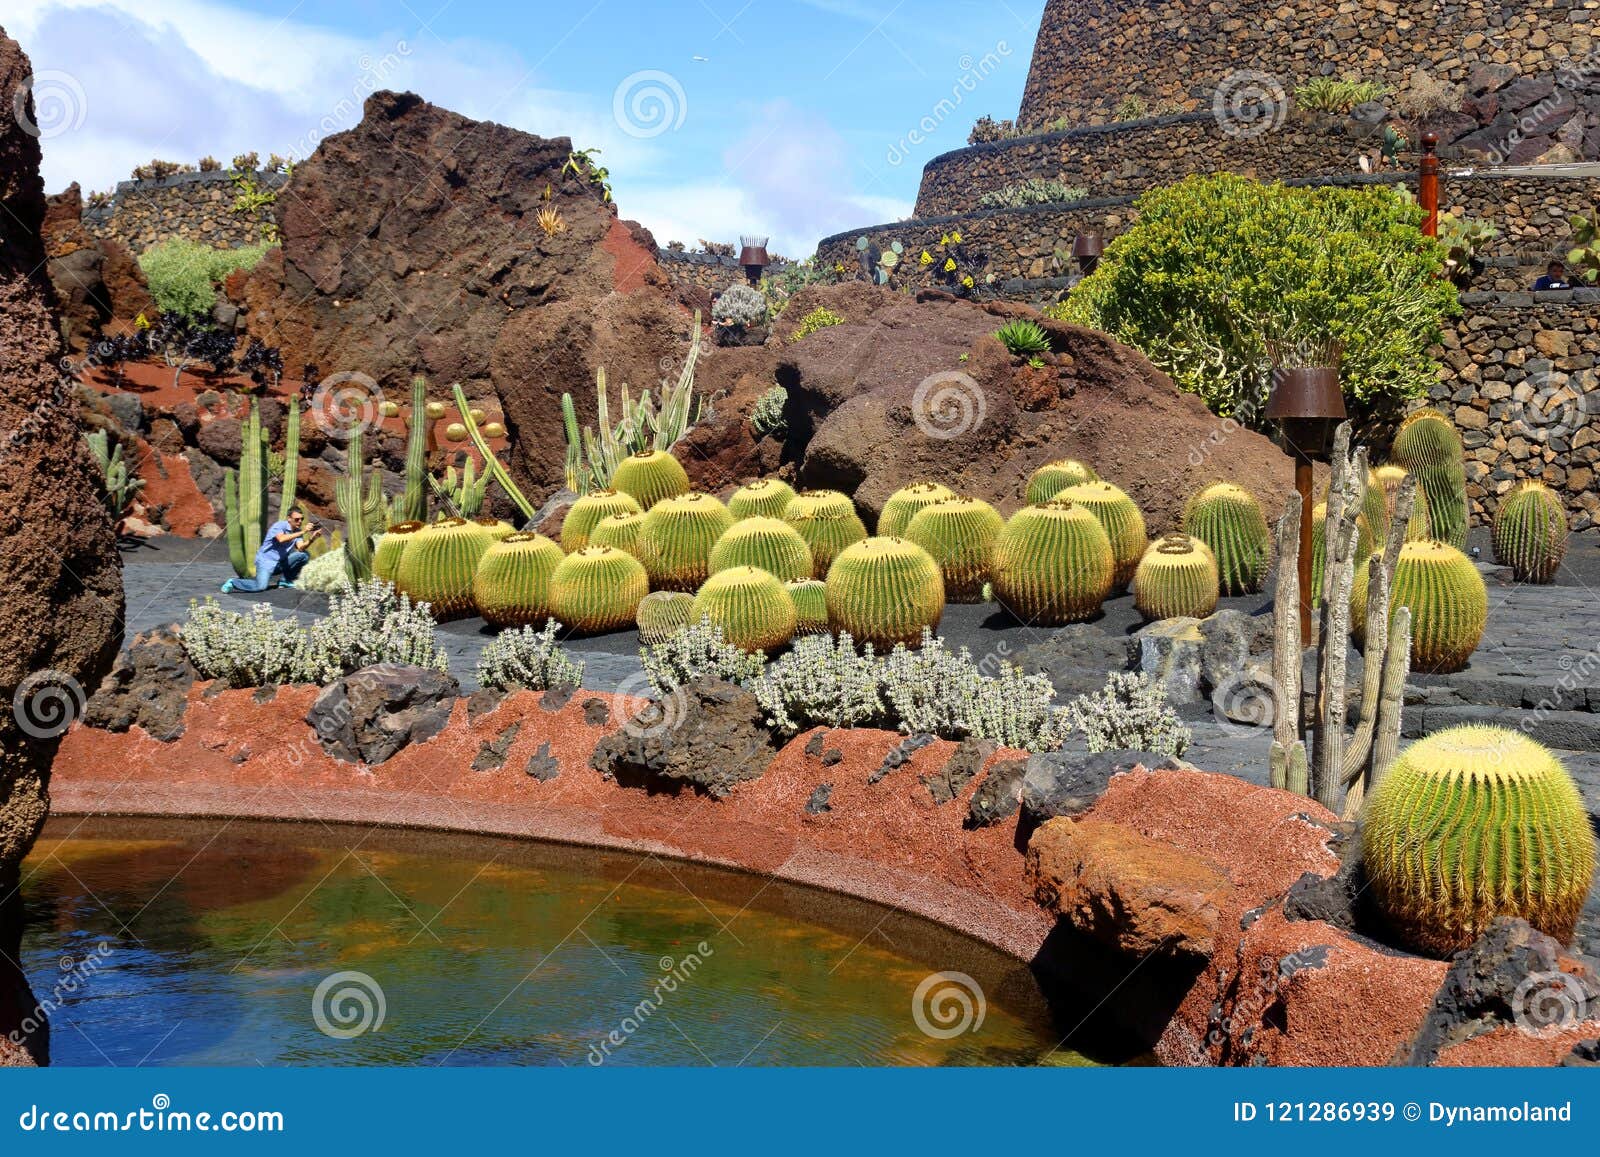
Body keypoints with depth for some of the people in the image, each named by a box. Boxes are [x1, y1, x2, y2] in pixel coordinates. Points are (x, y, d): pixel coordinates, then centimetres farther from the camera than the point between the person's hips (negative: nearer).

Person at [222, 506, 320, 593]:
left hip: (280, 563, 7)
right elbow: (281, 539, -36)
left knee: (304, 555, -12)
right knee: (261, 586, -29)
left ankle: (286, 580, 5)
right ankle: (233, 583, -3)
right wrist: (302, 532, -38)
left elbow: (301, 547, -12)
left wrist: (311, 539, -32)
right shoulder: (280, 525, -15)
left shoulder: (298, 531, 4)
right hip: (266, 561, -7)